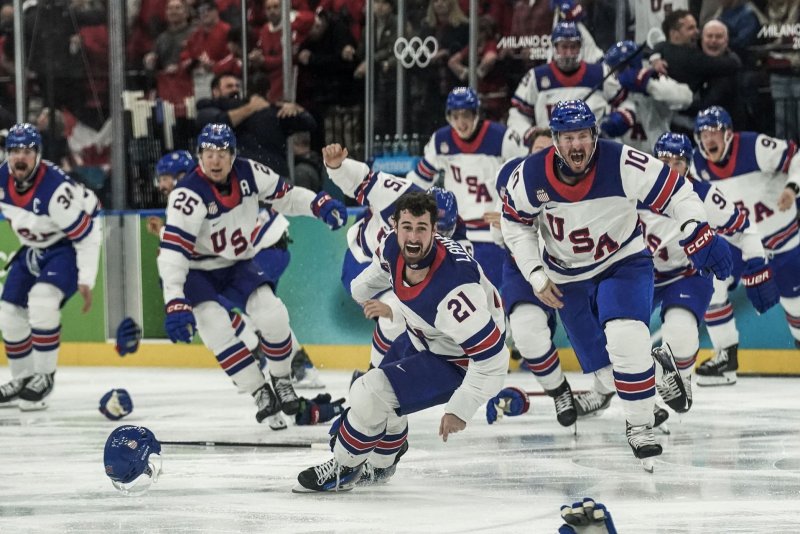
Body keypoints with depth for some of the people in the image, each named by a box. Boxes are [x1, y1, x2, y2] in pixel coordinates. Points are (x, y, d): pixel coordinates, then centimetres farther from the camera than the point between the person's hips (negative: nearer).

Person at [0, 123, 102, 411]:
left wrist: (86, 281, -26)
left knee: (42, 300, -29)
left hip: (69, 247, -8)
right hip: (33, 249, 8)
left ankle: (45, 375, -15)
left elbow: (87, 235, -27)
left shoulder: (55, 189, -33)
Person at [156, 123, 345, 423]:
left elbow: (284, 196, 2)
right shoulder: (188, 195, -30)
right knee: (217, 328, -22)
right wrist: (175, 303, -44)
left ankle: (282, 380, 14)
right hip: (196, 271, -4)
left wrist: (318, 204, -18)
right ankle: (260, 393, -8)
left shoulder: (249, 173, -14)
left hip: (237, 264, 4)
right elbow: (172, 252, -35)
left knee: (272, 316, -11)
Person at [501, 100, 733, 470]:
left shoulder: (623, 165, -26)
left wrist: (700, 238, -32)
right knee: (599, 363, 2)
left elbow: (676, 193, -19)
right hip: (569, 276, 3)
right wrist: (537, 277, -7)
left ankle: (639, 428, -6)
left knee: (626, 341, -26)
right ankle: (657, 370, 36)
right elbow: (515, 226, -2)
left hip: (624, 262, -3)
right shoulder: (529, 177, -19)